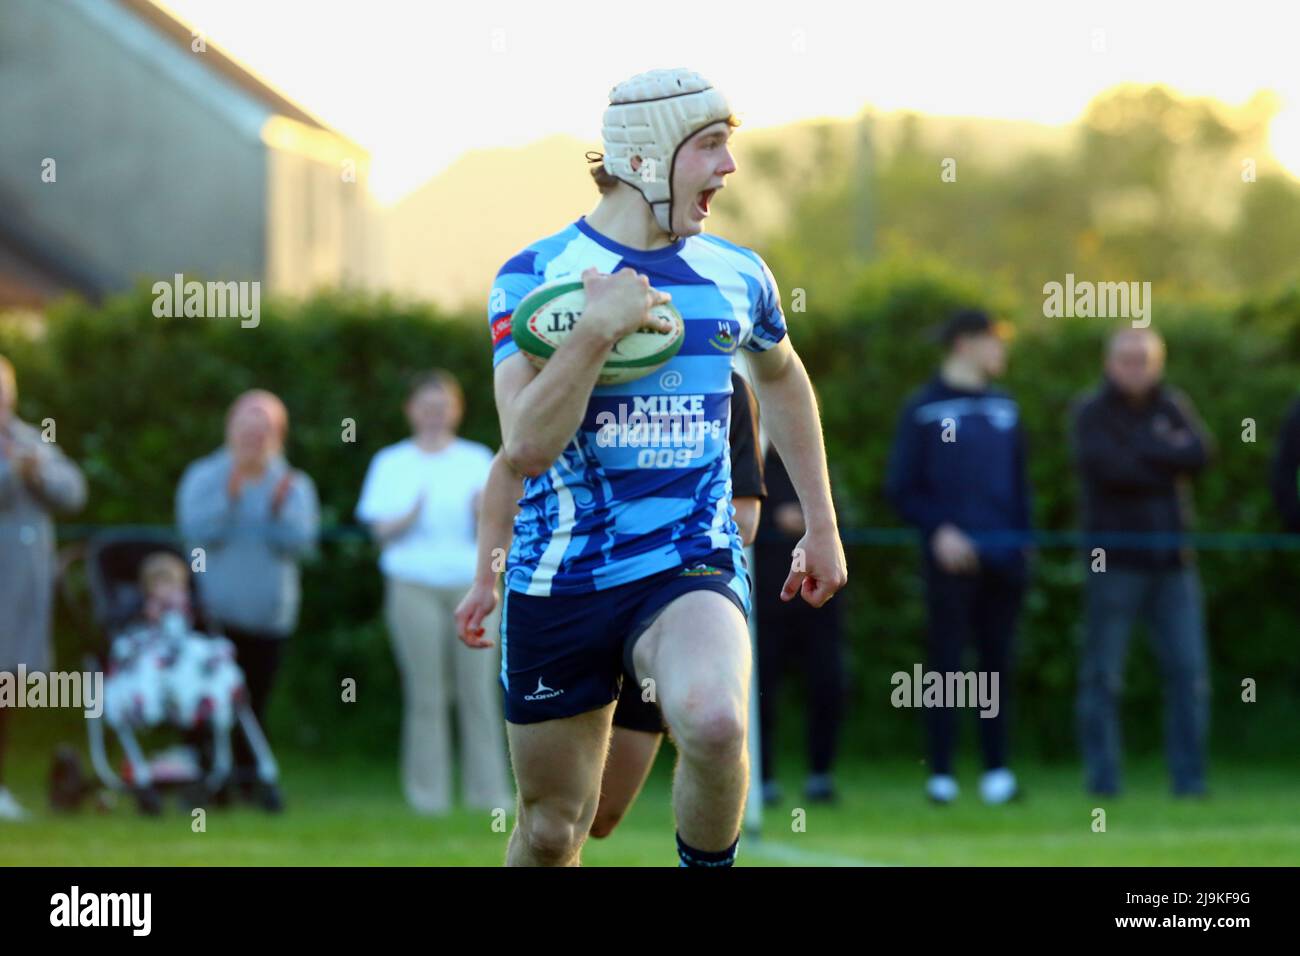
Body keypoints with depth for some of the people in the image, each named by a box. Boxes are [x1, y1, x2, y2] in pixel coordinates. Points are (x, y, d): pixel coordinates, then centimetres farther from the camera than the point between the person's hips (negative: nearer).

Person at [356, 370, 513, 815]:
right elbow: (381, 529, 4)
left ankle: (489, 790, 1)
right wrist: (411, 516, -15)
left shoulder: (477, 460, 12)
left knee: (478, 690, -4)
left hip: (471, 584, 1)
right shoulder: (392, 463, 10)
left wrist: (485, 511, -15)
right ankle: (428, 792, 0)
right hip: (414, 585, -1)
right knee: (425, 693, -4)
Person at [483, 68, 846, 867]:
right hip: (558, 582, -1)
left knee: (715, 722, -32)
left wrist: (823, 527, 28)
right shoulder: (535, 275, -5)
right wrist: (598, 331, -26)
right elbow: (527, 448, -16)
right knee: (552, 830, 6)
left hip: (692, 564, 1)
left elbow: (782, 378, 28)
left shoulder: (738, 277, 6)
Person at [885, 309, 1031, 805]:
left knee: (998, 661, 5)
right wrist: (938, 530, -13)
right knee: (945, 660, -4)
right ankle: (941, 773, -2)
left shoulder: (1004, 407, 15)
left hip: (1004, 558, 5)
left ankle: (997, 769, 8)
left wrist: (1024, 538, 10)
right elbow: (901, 486, -2)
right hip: (951, 558, -5)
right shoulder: (924, 407, -1)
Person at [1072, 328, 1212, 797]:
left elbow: (1200, 454, -4)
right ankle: (1102, 776, 2)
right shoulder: (1092, 412, 1)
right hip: (1115, 560, -3)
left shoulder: (1173, 406, 13)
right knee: (1103, 674, -3)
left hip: (1172, 560, 4)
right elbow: (1107, 466, -15)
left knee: (1189, 670, -1)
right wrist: (1169, 459, -6)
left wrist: (1143, 453, -10)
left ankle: (1190, 777, 3)